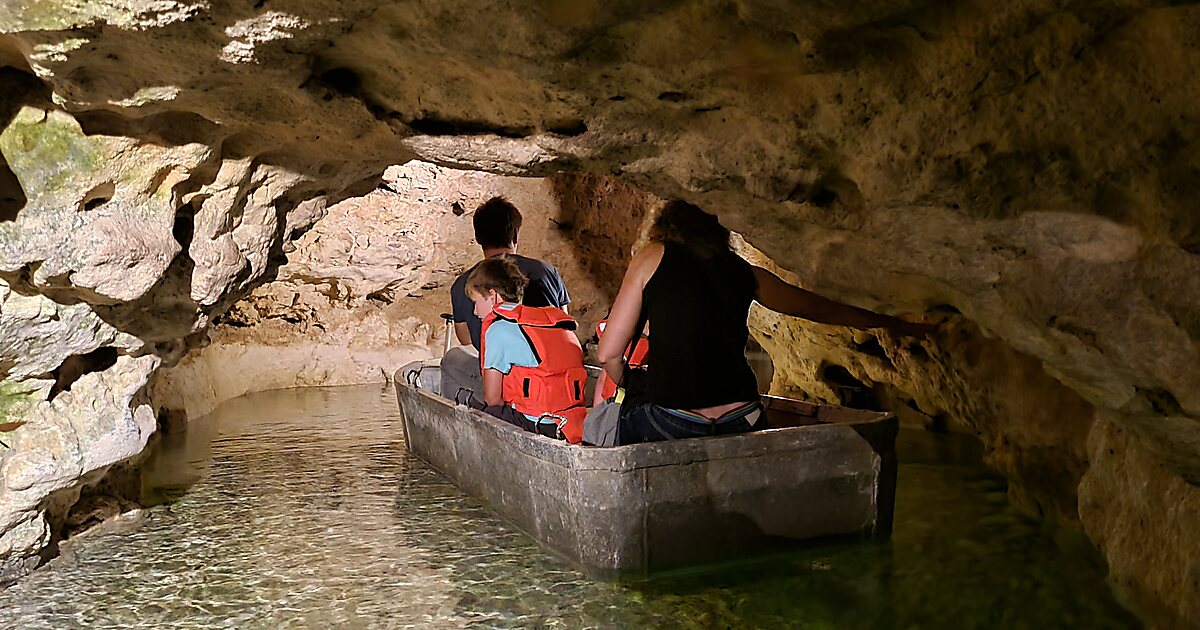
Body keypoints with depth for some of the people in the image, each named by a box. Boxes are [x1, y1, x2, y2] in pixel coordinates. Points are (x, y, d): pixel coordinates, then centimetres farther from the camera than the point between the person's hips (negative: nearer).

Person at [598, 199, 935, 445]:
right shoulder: (745, 272, 15)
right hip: (741, 424, 3)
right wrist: (896, 324, 39)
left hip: (670, 425, -3)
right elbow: (816, 306, 25)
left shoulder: (652, 257, 8)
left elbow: (609, 353, 7)